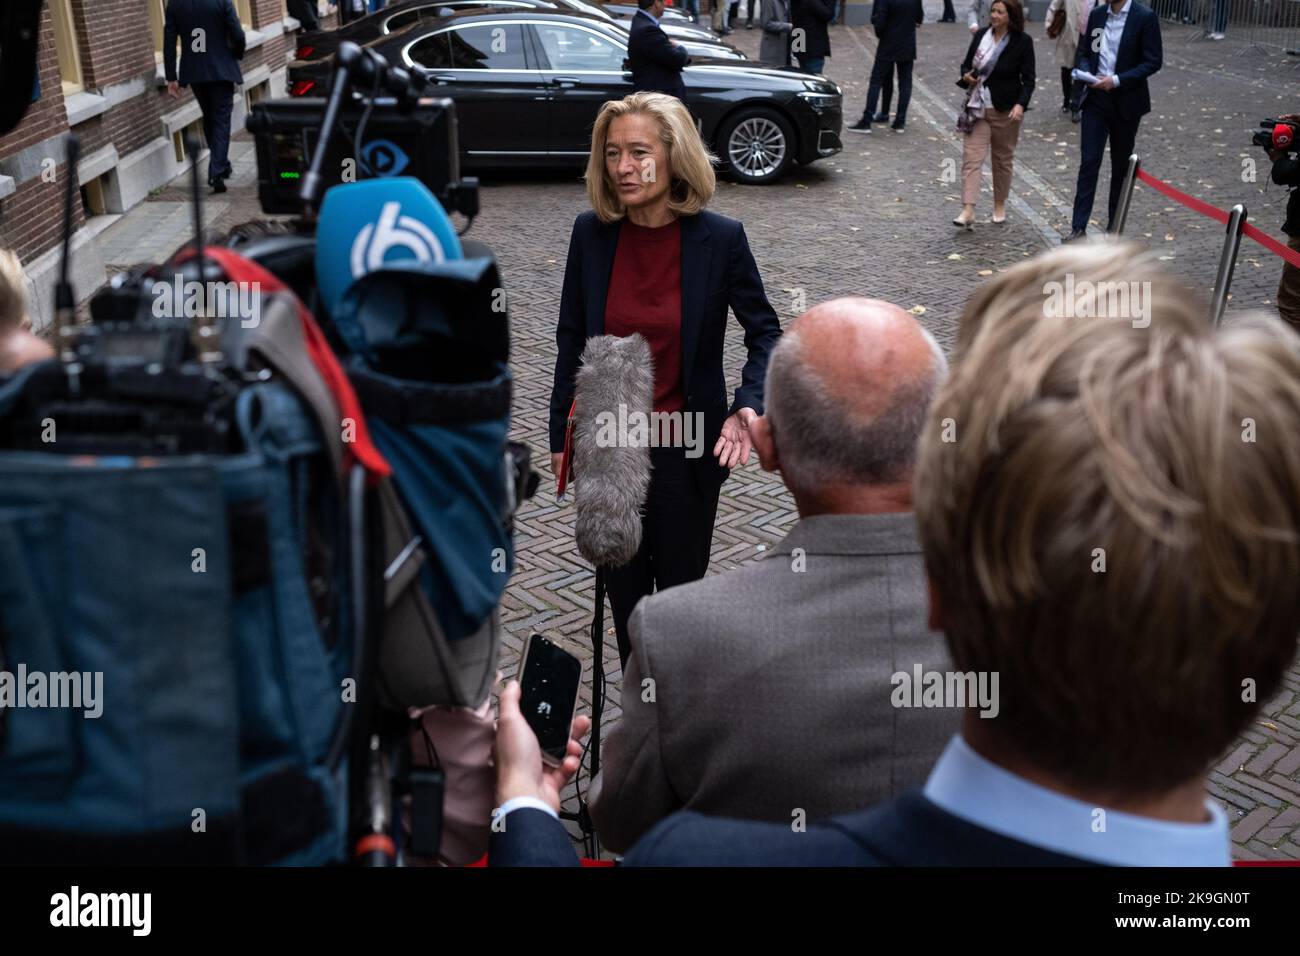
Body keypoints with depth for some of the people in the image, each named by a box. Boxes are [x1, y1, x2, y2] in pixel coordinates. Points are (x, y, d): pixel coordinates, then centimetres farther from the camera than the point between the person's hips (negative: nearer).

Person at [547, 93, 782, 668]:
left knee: (680, 588, 12)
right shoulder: (591, 232, -6)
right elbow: (571, 339, 3)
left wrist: (748, 405, -19)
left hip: (686, 447, -2)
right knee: (624, 587, 16)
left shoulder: (720, 238, -13)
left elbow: (765, 332, -2)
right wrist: (560, 435, 7)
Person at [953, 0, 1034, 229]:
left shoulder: (1022, 42, -7)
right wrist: (966, 76, -8)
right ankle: (968, 211, -14)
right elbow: (966, 64, 15)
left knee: (1003, 159, 10)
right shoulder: (981, 36, 4)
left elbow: (1028, 79, -7)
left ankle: (1000, 206, 26)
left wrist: (1021, 104, -23)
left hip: (1006, 110, -2)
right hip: (978, 108, 3)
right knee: (971, 158, -8)